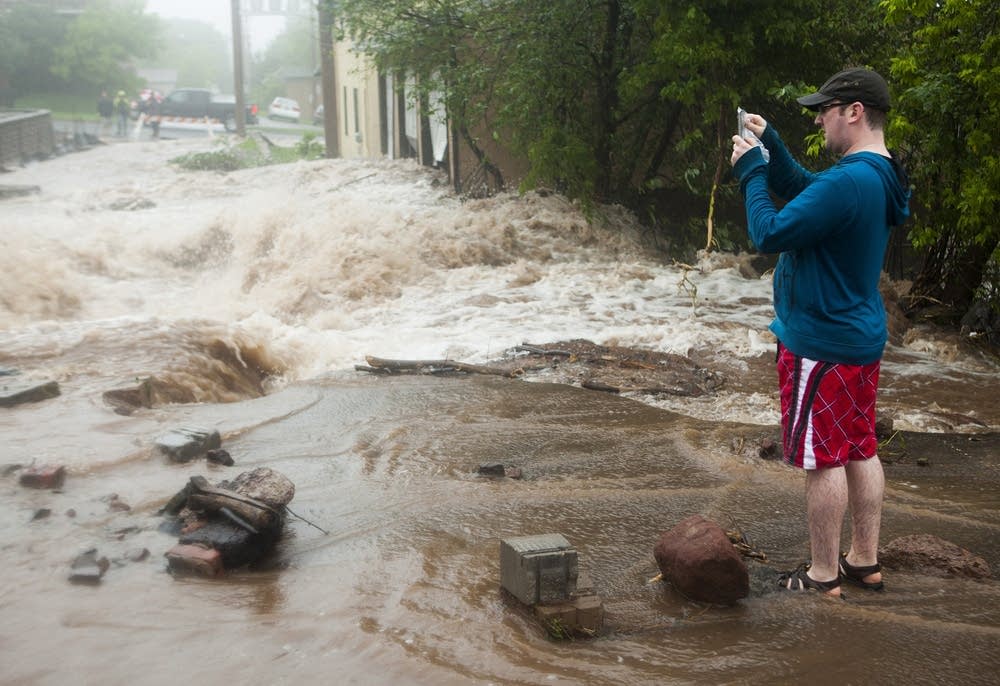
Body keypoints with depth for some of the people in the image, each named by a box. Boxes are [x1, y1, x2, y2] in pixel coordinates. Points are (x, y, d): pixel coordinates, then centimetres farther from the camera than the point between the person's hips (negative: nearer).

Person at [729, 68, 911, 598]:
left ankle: (823, 576, 10)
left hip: (821, 344, -10)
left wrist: (751, 172, -10)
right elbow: (800, 189, 22)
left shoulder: (847, 183, -25)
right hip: (862, 337, 10)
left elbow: (769, 234, -22)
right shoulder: (881, 178, 9)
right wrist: (770, 146, 11)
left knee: (823, 458, 0)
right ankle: (865, 562, 27)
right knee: (861, 451, 15)